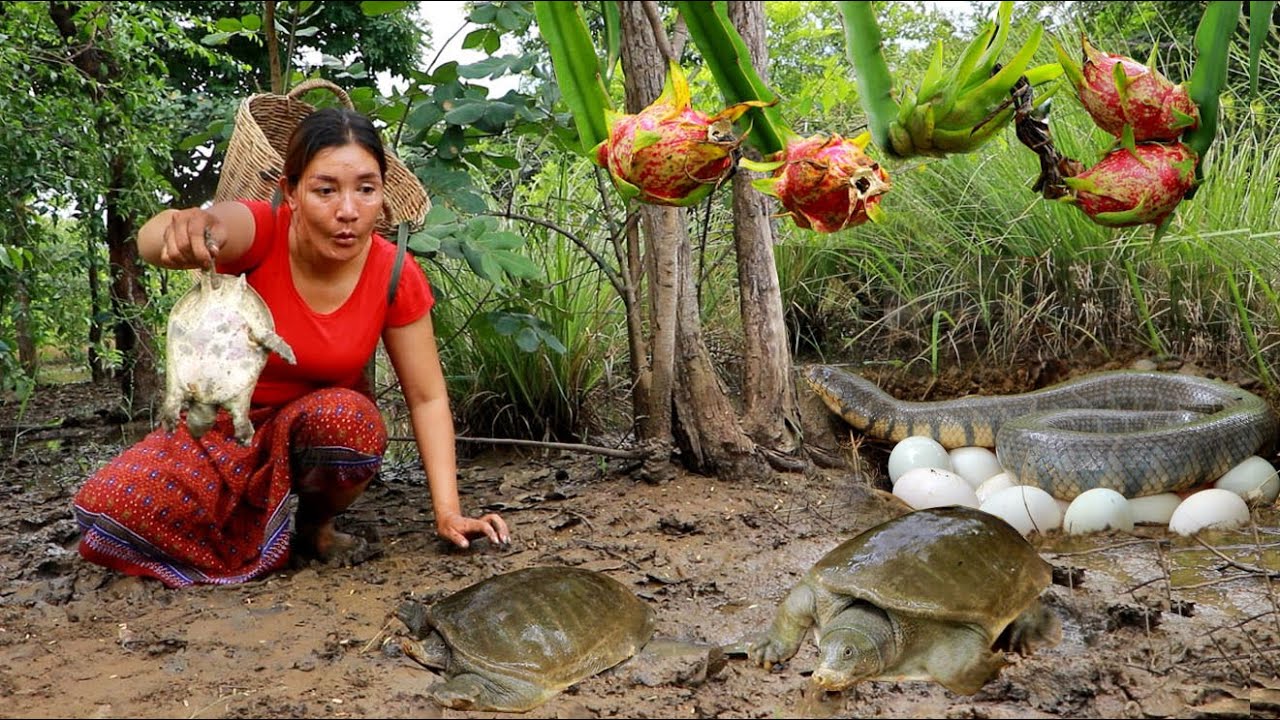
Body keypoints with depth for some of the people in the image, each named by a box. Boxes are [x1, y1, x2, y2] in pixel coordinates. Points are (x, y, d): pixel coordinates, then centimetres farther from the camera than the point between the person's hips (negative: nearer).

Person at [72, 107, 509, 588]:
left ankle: (314, 524, -4)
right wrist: (181, 229, -72)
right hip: (226, 429, 0)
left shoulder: (396, 277, -17)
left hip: (323, 428, 0)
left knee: (347, 418, -36)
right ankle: (280, 533, 0)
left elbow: (428, 398, -10)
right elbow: (153, 239, -46)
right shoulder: (262, 233, -24)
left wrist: (448, 511, -19)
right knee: (105, 506, -23)